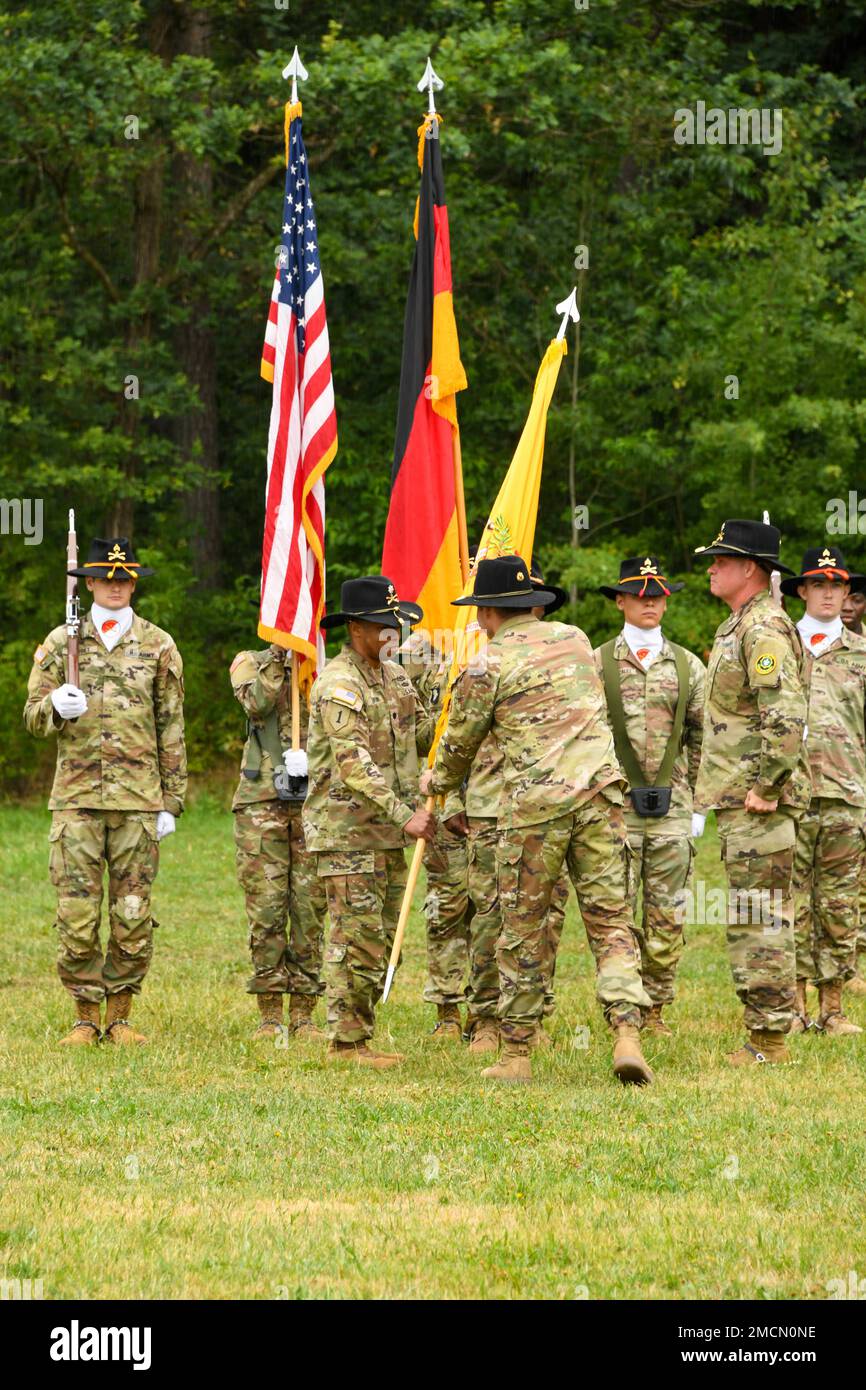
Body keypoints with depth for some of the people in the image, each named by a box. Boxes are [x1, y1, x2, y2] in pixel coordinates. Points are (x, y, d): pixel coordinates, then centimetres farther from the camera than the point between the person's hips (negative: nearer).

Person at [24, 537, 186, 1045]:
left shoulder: (158, 646, 9)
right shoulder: (60, 642, 9)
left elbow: (171, 730, 10)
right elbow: (34, 717, 10)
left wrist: (172, 802, 5)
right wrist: (56, 707, -14)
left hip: (139, 800, 0)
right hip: (77, 798, 0)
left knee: (134, 917, -1)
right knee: (77, 917, -4)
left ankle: (120, 1017, 10)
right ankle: (86, 1018, 7)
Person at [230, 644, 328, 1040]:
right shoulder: (251, 663, 10)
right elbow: (257, 704, -12)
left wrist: (312, 756, -15)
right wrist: (277, 656, -11)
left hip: (313, 801, 2)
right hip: (262, 800, -2)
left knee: (310, 907, 0)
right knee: (266, 907, -4)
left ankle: (303, 1014, 5)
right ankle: (269, 1016, 1)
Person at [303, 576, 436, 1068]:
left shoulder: (395, 676, 14)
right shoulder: (339, 685, -15)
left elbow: (424, 734, 17)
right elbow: (354, 765, -23)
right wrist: (405, 815, -27)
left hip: (387, 831, 9)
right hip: (347, 830, -9)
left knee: (382, 941, 11)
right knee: (357, 938, -9)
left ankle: (362, 1037, 17)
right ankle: (347, 1042, -5)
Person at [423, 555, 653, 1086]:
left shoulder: (488, 666, -2)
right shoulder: (575, 639, 14)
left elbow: (460, 743, 10)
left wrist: (438, 782, 33)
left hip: (534, 803, -3)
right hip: (599, 791, 4)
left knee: (524, 930, 7)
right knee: (611, 920, 2)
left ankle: (516, 1054, 13)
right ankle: (628, 1036, -14)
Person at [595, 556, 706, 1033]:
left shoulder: (687, 666, 9)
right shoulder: (596, 664, 2)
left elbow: (702, 739, 13)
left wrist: (698, 806, 9)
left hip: (671, 808, 2)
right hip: (614, 808, -2)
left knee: (666, 916, 3)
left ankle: (655, 1007, 13)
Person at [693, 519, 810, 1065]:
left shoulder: (764, 630, -15)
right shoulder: (738, 628, 18)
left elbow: (786, 717, -25)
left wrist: (764, 786, -23)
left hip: (757, 804, -11)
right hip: (739, 799, 11)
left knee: (759, 922, -8)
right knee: (757, 921, 13)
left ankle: (770, 1040, -6)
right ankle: (767, 1033, 17)